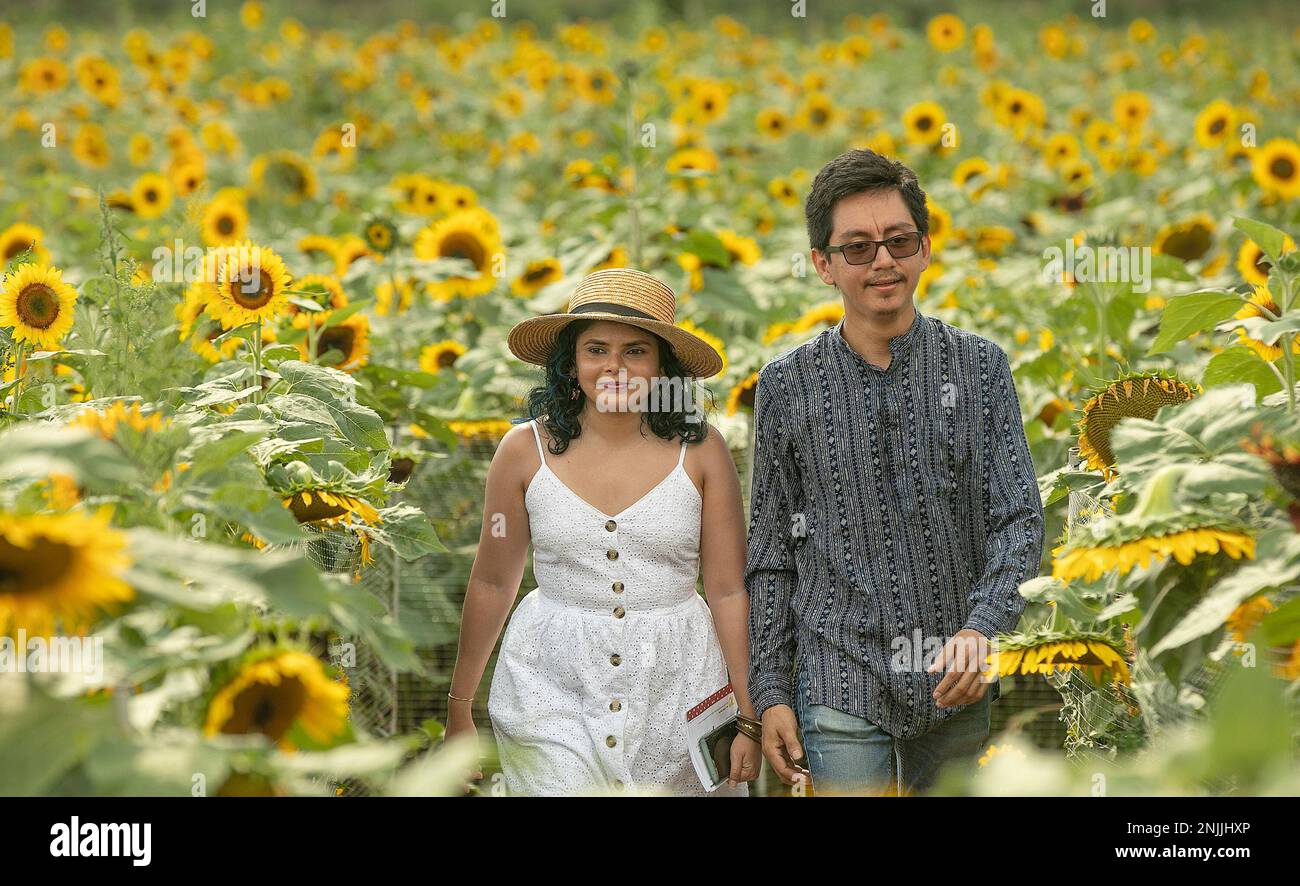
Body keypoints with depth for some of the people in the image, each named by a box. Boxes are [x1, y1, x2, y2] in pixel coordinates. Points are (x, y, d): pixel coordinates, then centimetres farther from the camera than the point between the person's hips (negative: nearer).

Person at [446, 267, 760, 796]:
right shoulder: (526, 451, -2)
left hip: (675, 688, 1)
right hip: (554, 691, 0)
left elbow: (730, 592, 0)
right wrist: (459, 709, 13)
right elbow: (492, 584, 8)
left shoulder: (699, 450, -2)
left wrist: (748, 717, -1)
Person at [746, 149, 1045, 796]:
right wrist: (770, 693, 1)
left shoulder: (979, 366, 3)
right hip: (841, 689, -1)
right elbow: (769, 554, 6)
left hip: (961, 691, 1)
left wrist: (982, 629, -20)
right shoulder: (786, 386, 2)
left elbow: (1019, 520, -2)